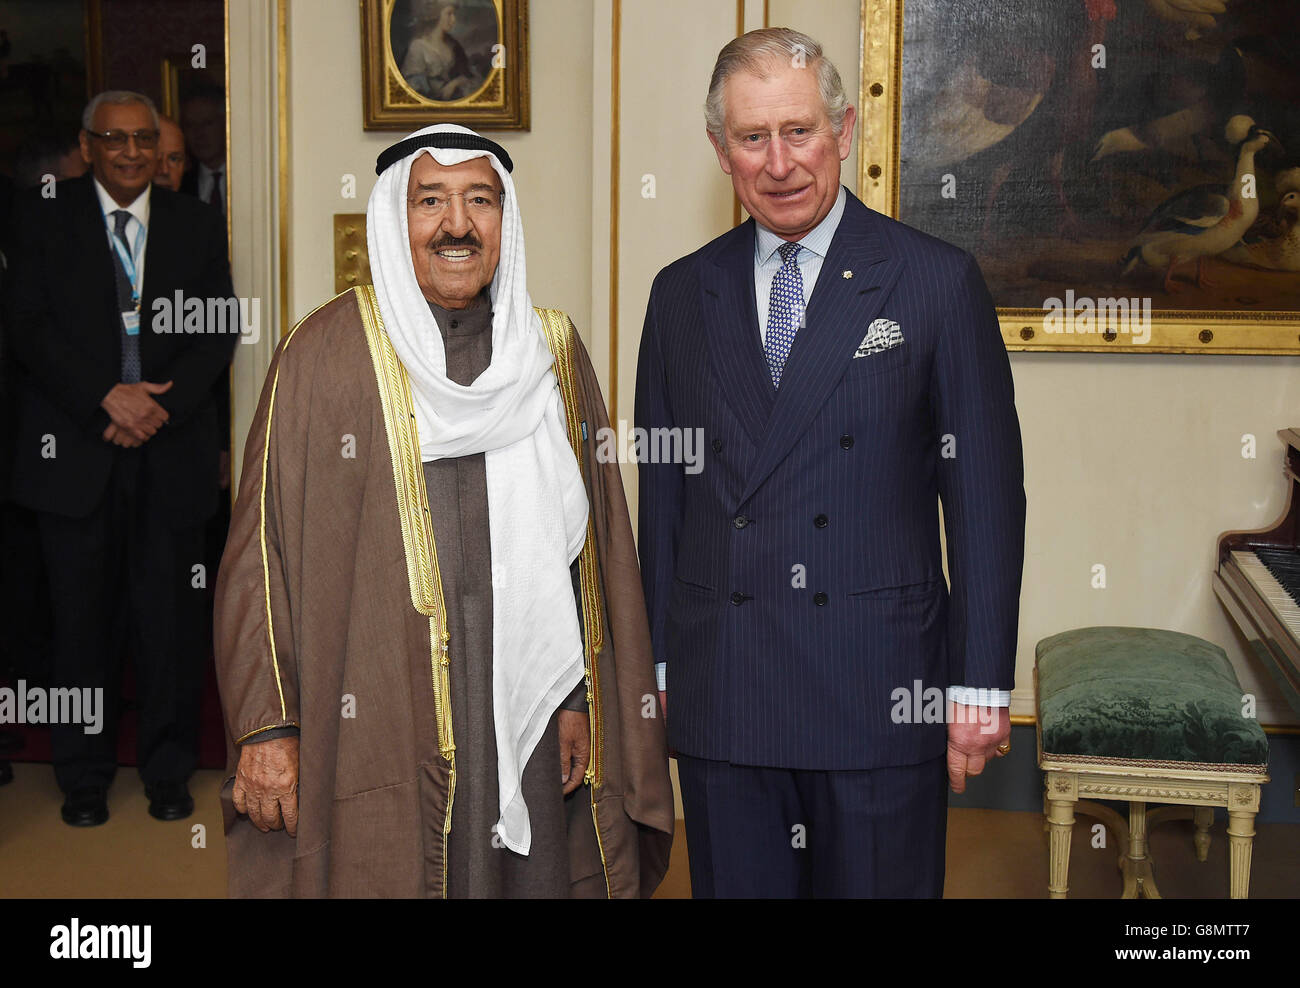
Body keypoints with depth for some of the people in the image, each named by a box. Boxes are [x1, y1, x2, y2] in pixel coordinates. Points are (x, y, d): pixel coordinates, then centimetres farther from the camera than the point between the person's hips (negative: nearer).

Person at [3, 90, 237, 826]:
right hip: (76, 453, -1)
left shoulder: (199, 227, 10)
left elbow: (218, 333, 4)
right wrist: (107, 399, -14)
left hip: (172, 451, 1)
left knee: (172, 618, 3)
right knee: (84, 619, 5)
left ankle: (169, 773, 17)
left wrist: (162, 405, -11)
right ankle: (85, 777, 19)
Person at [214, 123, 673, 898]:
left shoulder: (554, 353, 9)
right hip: (378, 728, -3)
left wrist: (579, 696, 6)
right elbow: (263, 545, -3)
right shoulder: (325, 354, -2)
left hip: (529, 717, 3)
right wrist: (266, 724, -7)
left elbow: (589, 542, 11)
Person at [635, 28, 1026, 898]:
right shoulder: (681, 294, 8)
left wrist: (982, 685, -5)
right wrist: (656, 662, 9)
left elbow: (986, 494, -3)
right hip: (718, 693, 3)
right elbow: (662, 491, 11)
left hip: (882, 693, -2)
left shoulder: (939, 282, -2)